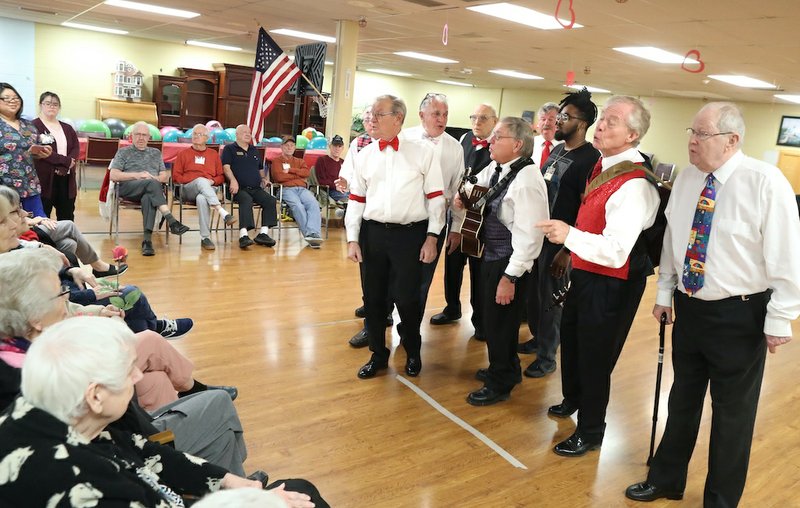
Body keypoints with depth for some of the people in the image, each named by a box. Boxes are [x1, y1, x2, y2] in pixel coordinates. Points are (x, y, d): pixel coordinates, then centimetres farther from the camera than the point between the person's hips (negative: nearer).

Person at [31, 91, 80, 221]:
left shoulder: (67, 128, 18)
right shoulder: (34, 126, -2)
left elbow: (76, 148, 6)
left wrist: (64, 166, -12)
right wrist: (66, 161, -19)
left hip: (67, 179, 6)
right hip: (44, 179, -6)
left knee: (67, 218, 9)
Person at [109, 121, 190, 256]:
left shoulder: (156, 153, 30)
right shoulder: (123, 152, 22)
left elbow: (165, 177, 20)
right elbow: (113, 176, 8)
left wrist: (154, 178, -3)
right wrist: (136, 175, -5)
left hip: (152, 187, 1)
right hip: (129, 187, -1)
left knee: (148, 198, -38)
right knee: (151, 183, -37)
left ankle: (147, 240, -51)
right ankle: (172, 221, -49)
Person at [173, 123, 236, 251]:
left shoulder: (214, 154, 23)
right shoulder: (183, 153, 20)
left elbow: (221, 177, 18)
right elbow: (176, 176, 11)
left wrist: (212, 181, -4)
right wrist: (191, 180, -5)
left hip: (209, 188, 0)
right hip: (188, 189, 0)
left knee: (202, 198, -39)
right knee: (201, 181, -37)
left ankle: (205, 238, -41)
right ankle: (223, 213, -52)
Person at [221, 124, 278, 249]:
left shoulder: (255, 151, 28)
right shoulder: (229, 149, 10)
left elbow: (260, 169, 37)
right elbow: (226, 167, -4)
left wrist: (263, 178, 16)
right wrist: (233, 180, -20)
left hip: (256, 188, 6)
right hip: (239, 188, -6)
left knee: (271, 201, -21)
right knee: (246, 200, -37)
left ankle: (263, 233, -23)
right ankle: (243, 235, -46)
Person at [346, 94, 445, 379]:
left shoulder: (423, 152, -2)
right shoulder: (364, 156, 8)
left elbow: (436, 196, -2)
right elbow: (356, 200, 10)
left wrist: (432, 237, -7)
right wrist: (353, 239, 4)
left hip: (411, 234, -3)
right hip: (373, 233, 4)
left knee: (406, 298, 1)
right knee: (373, 297, 10)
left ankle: (413, 352, 28)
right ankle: (378, 354, 30)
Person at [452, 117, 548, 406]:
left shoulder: (527, 179, -23)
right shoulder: (496, 169, 2)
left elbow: (529, 235, -24)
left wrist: (510, 276, -22)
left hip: (508, 262, -9)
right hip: (491, 255, 9)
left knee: (500, 321, 7)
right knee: (493, 318, 22)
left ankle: (500, 385, 28)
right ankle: (506, 369, 45)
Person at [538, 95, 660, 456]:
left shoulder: (635, 185, -28)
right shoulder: (604, 163, 1)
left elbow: (617, 252, -32)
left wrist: (569, 235, -42)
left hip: (610, 286, -9)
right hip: (585, 273, 9)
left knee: (594, 358, 8)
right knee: (571, 338, 27)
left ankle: (590, 433, 31)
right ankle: (573, 399, 55)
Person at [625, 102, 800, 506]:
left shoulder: (766, 182, -16)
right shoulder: (686, 178, 2)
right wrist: (664, 293, 12)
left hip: (740, 315, -5)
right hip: (689, 308, 6)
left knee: (733, 412, 11)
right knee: (683, 400, 20)